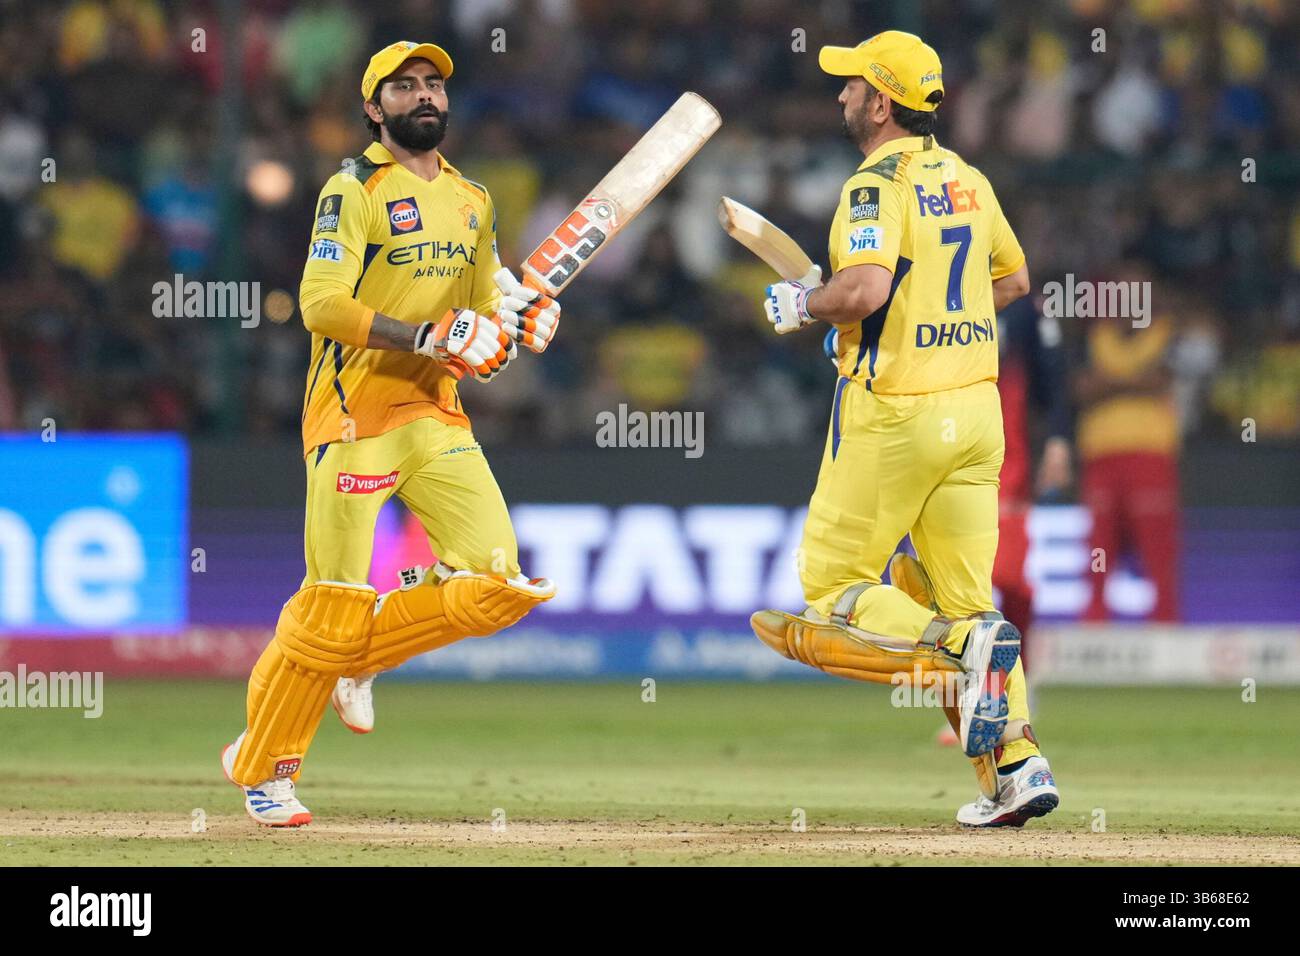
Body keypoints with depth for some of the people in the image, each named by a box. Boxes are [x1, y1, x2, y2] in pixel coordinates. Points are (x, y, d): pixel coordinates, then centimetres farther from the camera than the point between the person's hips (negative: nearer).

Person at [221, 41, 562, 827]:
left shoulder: (472, 202, 16)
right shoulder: (356, 191, -6)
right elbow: (323, 305, -17)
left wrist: (520, 323, -1)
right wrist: (426, 337, -24)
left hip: (436, 416, 6)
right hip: (355, 417, -6)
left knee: (499, 585, -6)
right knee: (332, 607, -7)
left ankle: (360, 656, 17)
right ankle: (262, 765, 11)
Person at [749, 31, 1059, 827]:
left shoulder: (879, 184, -13)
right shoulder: (967, 179, 11)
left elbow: (865, 289, -28)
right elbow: (1014, 279, 24)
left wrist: (802, 305, -9)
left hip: (894, 412, -7)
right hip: (976, 402, 7)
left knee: (834, 590, 4)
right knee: (962, 598, 10)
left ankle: (965, 646, -22)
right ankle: (1018, 765, -4)